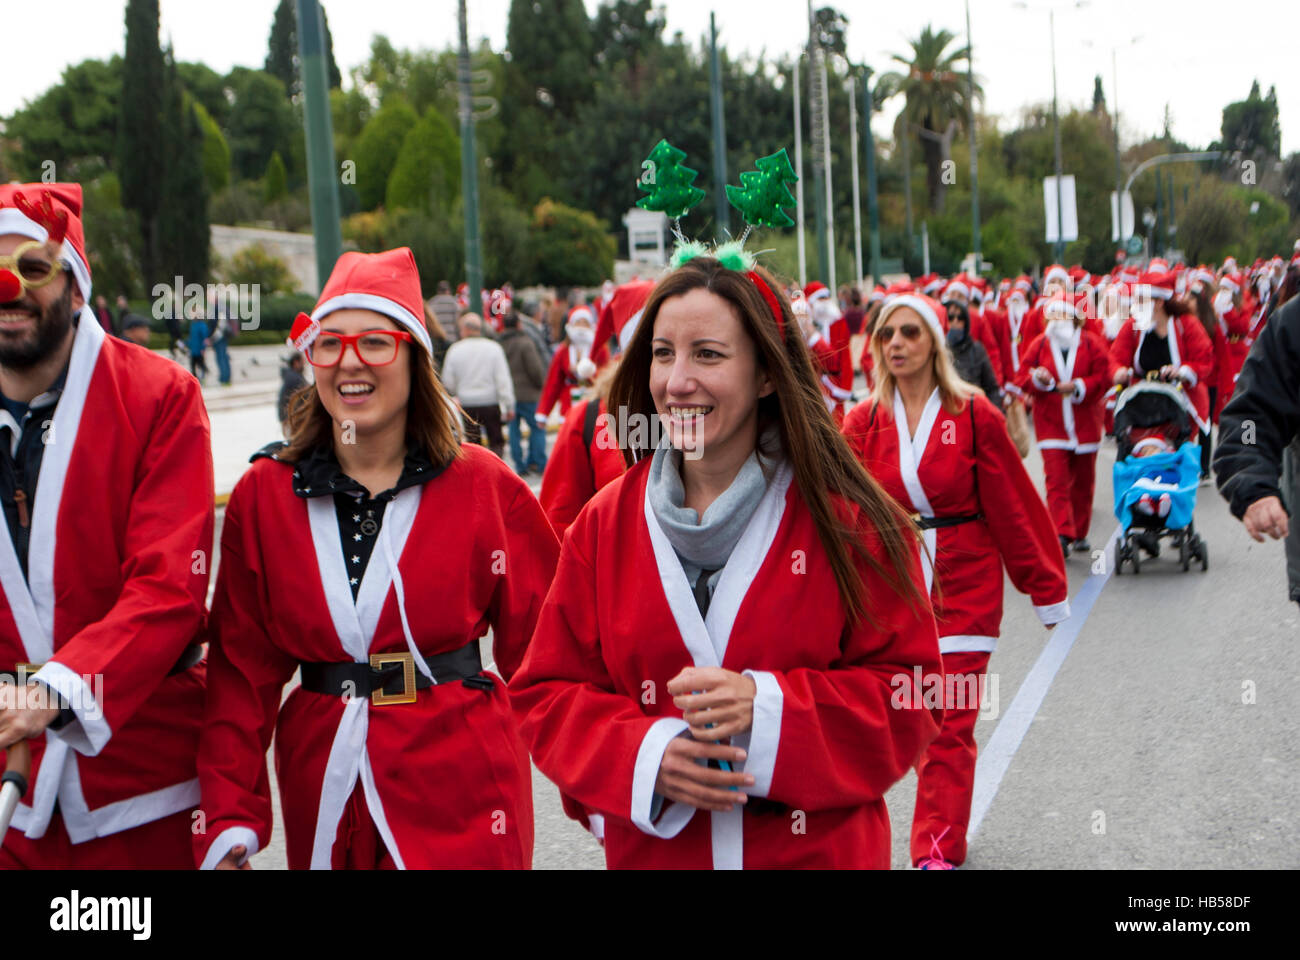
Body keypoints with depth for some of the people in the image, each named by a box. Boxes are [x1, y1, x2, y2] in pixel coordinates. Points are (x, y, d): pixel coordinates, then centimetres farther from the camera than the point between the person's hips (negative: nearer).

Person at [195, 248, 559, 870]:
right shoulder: (263, 496, 1)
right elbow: (242, 668, 1)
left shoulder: (485, 487, -2)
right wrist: (229, 820, -5)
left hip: (462, 790, -1)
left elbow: (538, 643, 1)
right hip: (323, 790, 2)